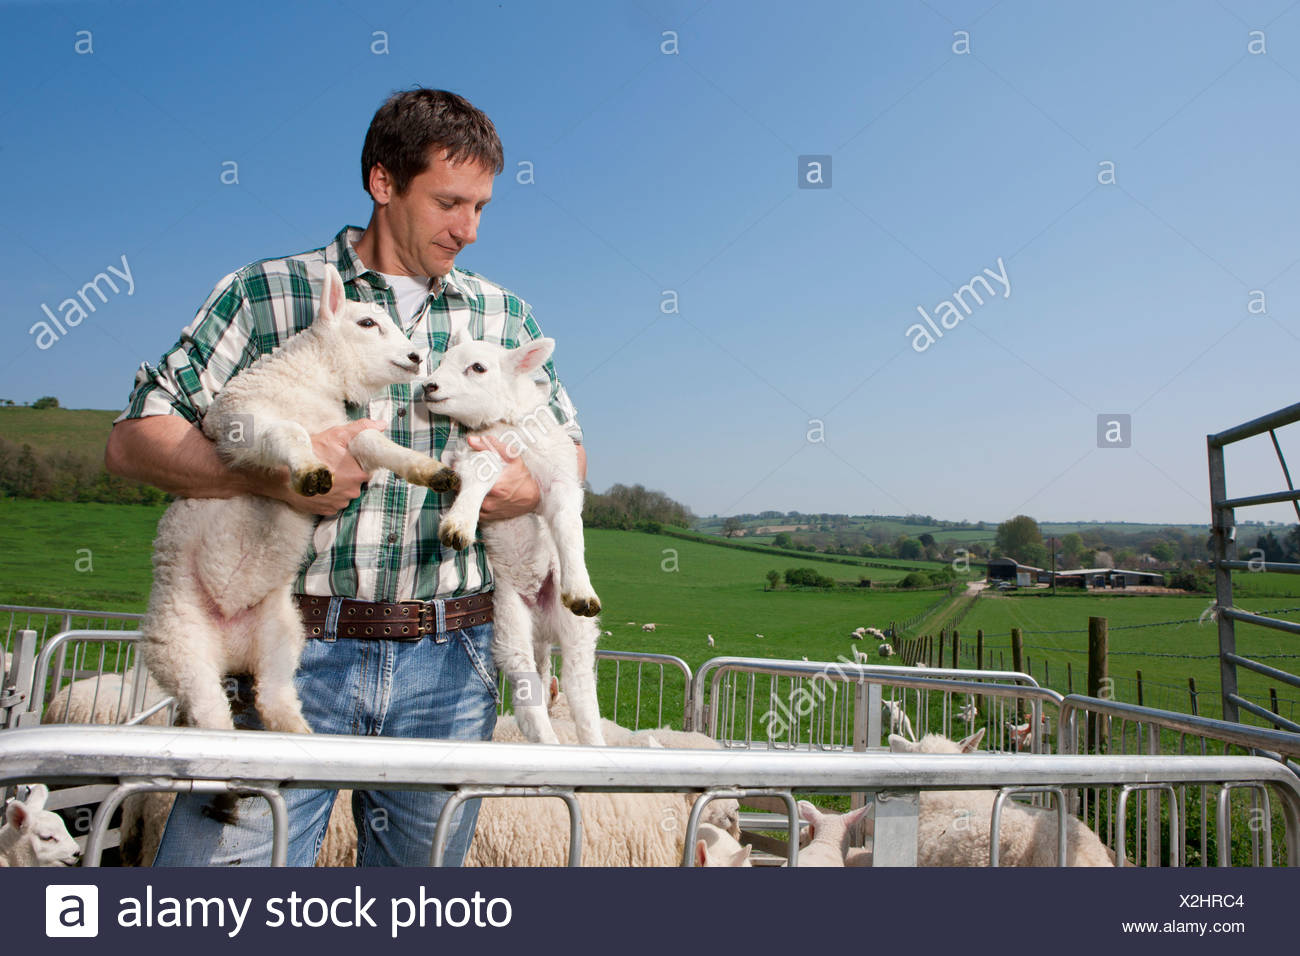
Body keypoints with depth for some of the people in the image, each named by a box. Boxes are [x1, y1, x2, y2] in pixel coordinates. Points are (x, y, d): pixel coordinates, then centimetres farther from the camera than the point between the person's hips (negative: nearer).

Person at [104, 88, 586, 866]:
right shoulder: (269, 292, 3)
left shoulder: (506, 319, 12)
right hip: (297, 653, -2)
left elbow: (573, 452, 20)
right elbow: (134, 439, 1)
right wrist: (275, 474, -16)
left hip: (448, 665, 3)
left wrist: (533, 485, -4)